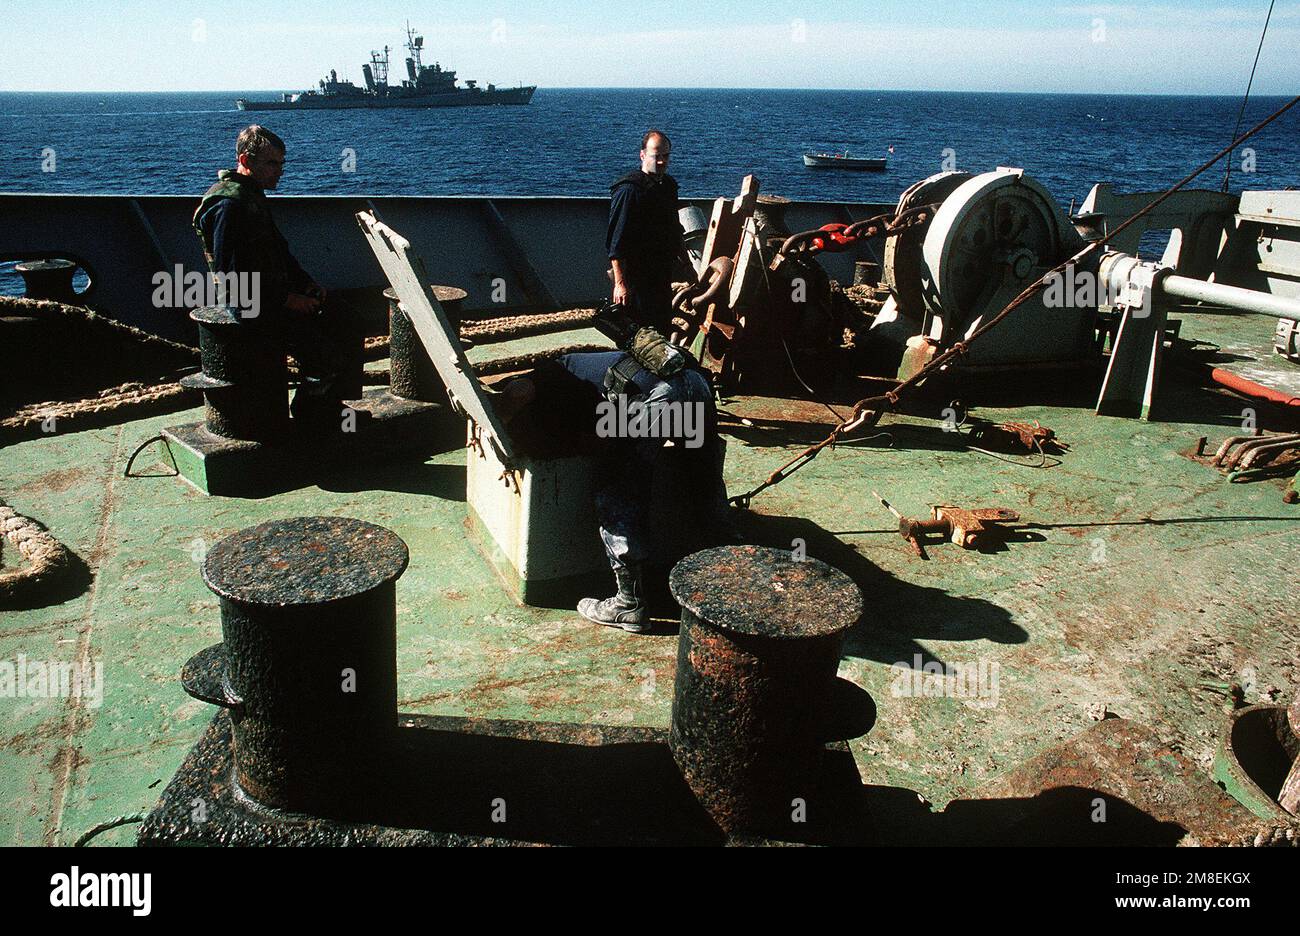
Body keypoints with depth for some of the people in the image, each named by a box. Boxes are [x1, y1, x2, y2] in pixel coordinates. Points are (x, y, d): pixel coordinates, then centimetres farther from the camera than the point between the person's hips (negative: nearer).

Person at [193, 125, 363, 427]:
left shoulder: (254, 195, 14)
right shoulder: (228, 204, -18)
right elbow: (230, 275, -23)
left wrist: (307, 283, 9)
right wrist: (285, 299, -20)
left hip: (276, 292, 11)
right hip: (251, 304, -10)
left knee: (349, 325, 8)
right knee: (324, 354, -20)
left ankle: (333, 406, 14)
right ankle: (309, 418, 3)